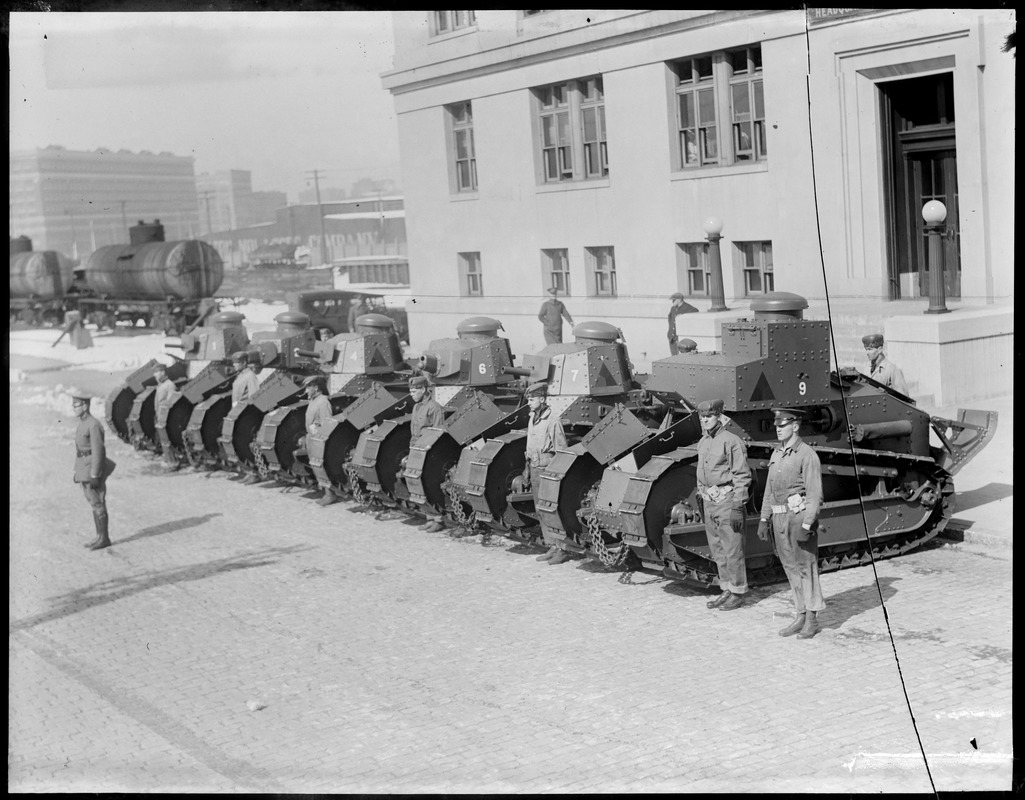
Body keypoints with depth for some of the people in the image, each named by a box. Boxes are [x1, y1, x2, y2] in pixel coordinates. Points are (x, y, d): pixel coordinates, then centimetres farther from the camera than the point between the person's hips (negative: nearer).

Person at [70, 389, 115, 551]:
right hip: (84, 468, 10)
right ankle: (100, 537, 19)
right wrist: (78, 471, 20)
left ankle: (104, 538, 3)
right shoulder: (83, 423, 12)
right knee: (93, 502, 13)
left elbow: (98, 451, -20)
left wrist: (94, 476, -21)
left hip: (93, 467, -10)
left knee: (98, 504, -4)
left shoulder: (93, 425, -18)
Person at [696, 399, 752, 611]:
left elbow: (742, 476, -13)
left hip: (727, 500, -8)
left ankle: (738, 593, 5)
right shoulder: (702, 442, 12)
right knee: (717, 550, 12)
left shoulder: (731, 441, -12)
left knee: (733, 550, -3)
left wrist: (737, 507, -17)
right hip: (709, 501, 8)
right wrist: (701, 496, 18)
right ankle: (726, 591, 21)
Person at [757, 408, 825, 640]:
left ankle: (811, 620, 9)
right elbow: (769, 490, 18)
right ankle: (801, 616, 19)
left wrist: (806, 525, -19)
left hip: (799, 516, -7)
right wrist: (764, 519, 11)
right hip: (779, 518, 7)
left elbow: (815, 494, -14)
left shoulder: (807, 455, -10)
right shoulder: (776, 455, 13)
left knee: (806, 566, 1)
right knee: (791, 568, 11)